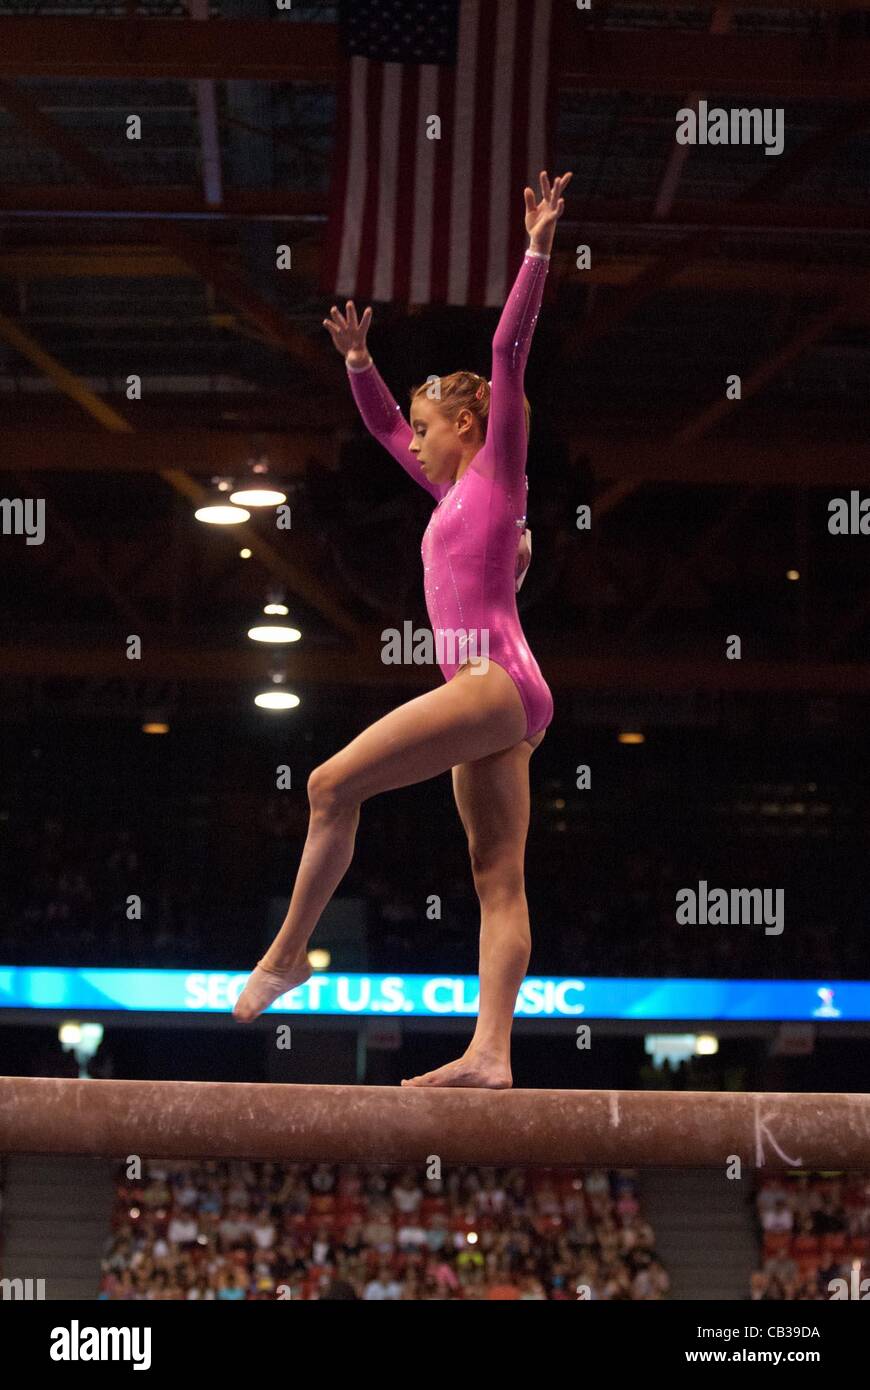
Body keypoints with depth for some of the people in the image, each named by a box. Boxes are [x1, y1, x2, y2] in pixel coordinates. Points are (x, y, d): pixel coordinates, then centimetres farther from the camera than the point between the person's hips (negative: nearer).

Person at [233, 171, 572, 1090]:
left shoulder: (498, 470, 2)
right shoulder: (457, 489, 24)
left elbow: (508, 351, -6)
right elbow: (384, 427, 39)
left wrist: (538, 249, -9)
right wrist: (358, 360, 34)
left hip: (497, 683, -10)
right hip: (495, 701, 10)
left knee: (333, 785, -10)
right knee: (498, 876, 0)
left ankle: (287, 953, -2)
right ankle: (490, 1056, -5)